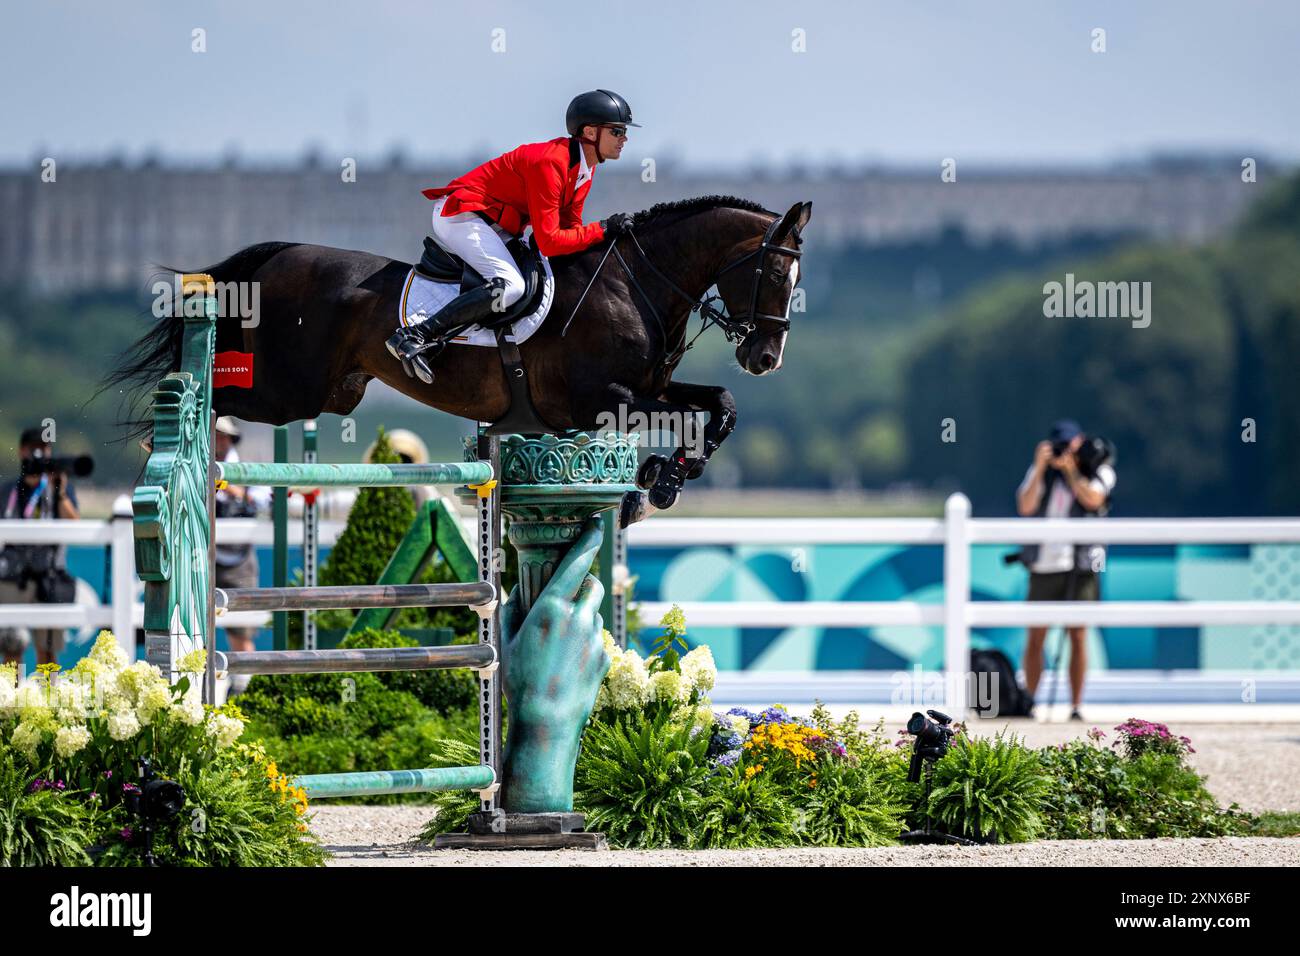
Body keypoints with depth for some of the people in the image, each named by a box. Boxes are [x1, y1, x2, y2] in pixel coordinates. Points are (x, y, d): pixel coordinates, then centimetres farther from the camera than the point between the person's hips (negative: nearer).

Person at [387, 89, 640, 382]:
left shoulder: (585, 168, 5)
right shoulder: (551, 163, -26)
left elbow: (568, 226, 12)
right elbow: (549, 242, -29)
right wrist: (603, 229, -23)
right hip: (461, 215, -11)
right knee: (510, 286, -29)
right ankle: (414, 336, -31)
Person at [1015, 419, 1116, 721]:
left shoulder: (1100, 470, 4)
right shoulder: (1041, 470, 8)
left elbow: (1092, 500, -14)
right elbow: (1025, 507, -7)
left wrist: (1070, 469, -13)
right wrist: (1041, 467, -12)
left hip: (1079, 566, -2)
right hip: (1044, 564, 2)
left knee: (1078, 636, -3)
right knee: (1036, 637, 2)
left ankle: (1076, 707, 1)